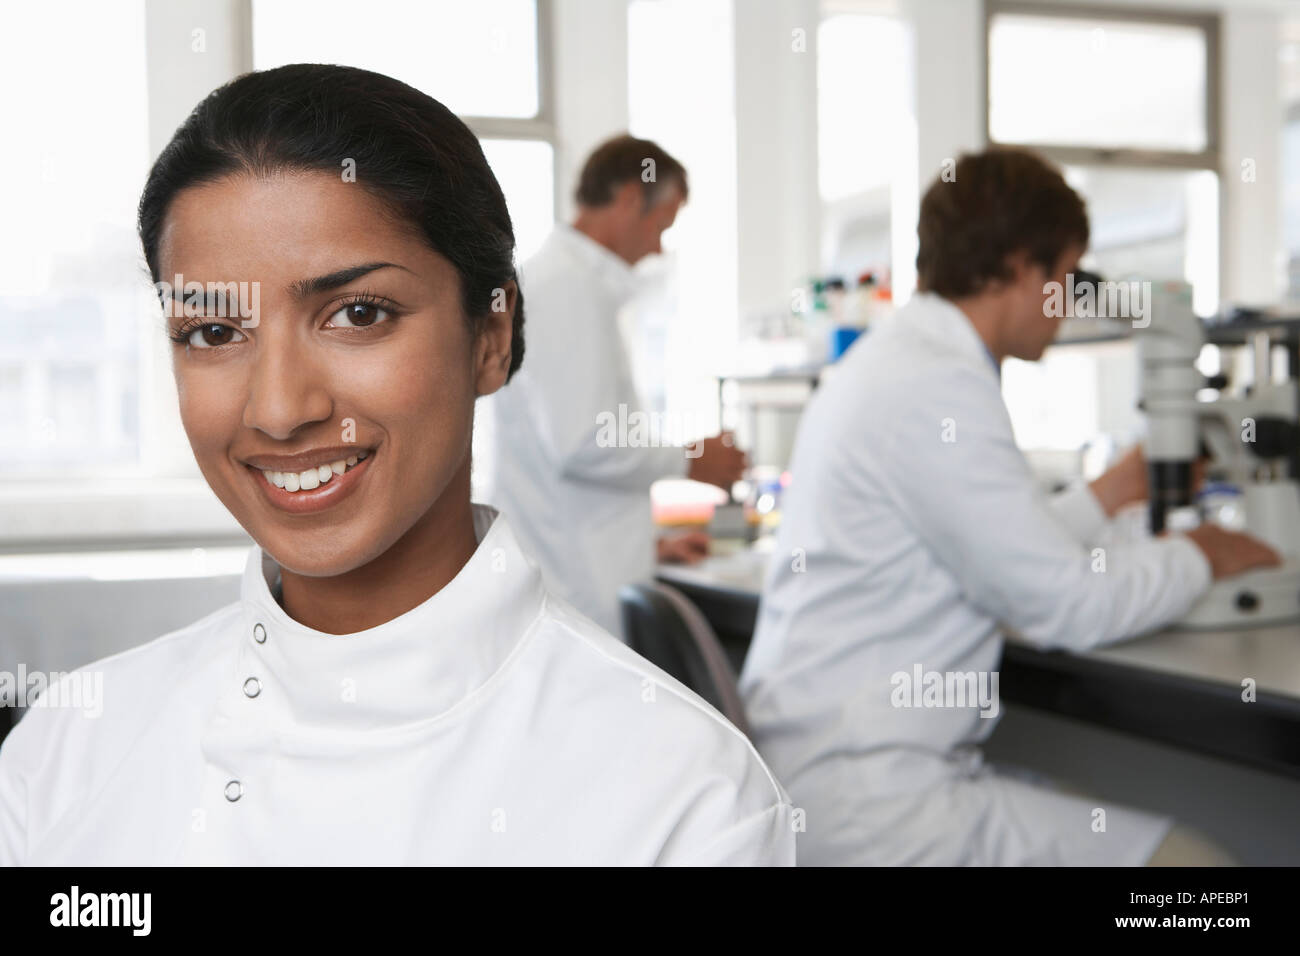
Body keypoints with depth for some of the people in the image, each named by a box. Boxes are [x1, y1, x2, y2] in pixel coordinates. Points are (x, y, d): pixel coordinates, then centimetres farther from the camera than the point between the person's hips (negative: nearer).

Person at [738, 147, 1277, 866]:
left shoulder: (894, 360, 15)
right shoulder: (936, 385, -16)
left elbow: (1004, 549, 25)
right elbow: (1067, 605, -15)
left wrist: (1108, 495, 35)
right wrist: (1197, 557, 3)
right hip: (864, 804, -10)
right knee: (1184, 853, -13)